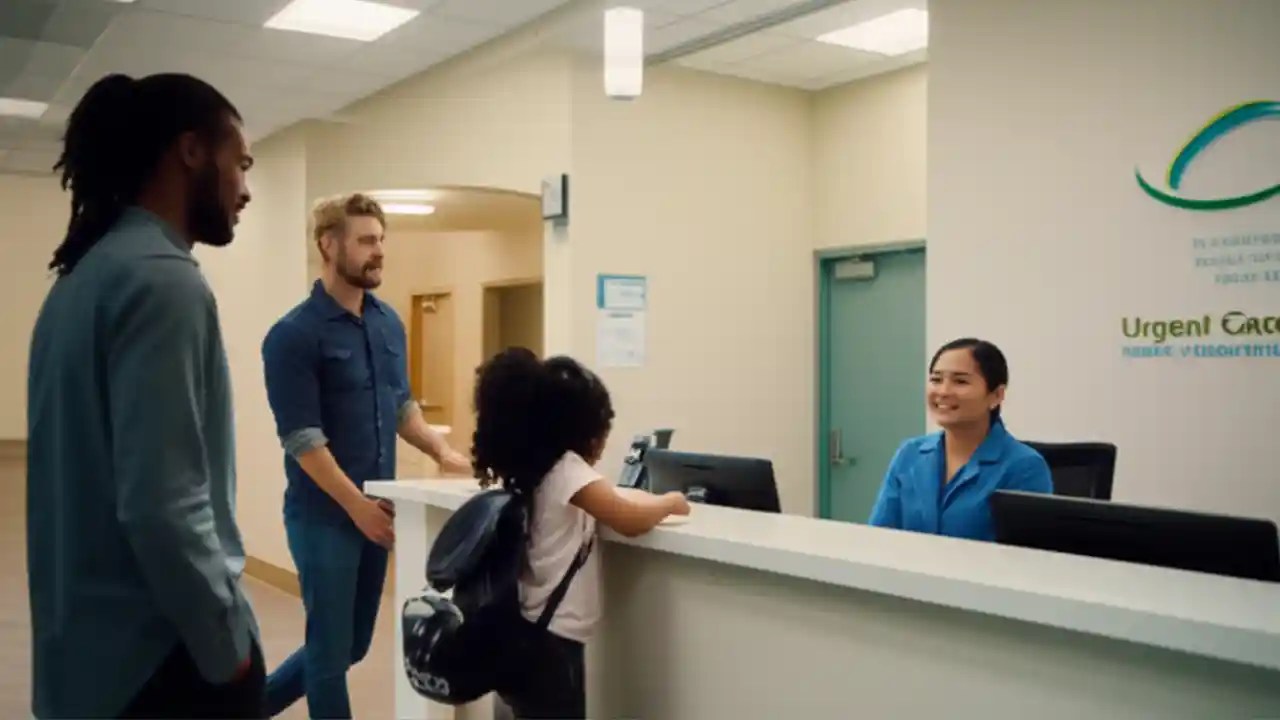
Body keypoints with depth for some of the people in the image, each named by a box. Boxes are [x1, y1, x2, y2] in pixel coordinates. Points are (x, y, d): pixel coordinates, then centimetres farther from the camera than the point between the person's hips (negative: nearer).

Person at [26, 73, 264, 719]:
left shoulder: (87, 274, 10)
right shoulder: (164, 281, -18)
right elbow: (162, 507, -26)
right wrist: (227, 647, -13)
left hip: (93, 646, 9)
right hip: (160, 658, -9)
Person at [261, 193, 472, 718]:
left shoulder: (389, 323, 7)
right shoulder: (294, 335, -13)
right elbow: (302, 440, -16)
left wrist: (442, 452, 2)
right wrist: (358, 506, -18)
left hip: (377, 510, 7)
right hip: (324, 517, -7)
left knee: (353, 645, 18)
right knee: (330, 650, 4)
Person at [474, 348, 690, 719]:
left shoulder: (530, 469, 8)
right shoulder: (566, 468, -18)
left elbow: (609, 498, 21)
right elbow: (631, 522, -19)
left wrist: (653, 501, 10)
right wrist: (670, 501, -1)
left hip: (523, 636, 9)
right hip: (548, 643, -9)